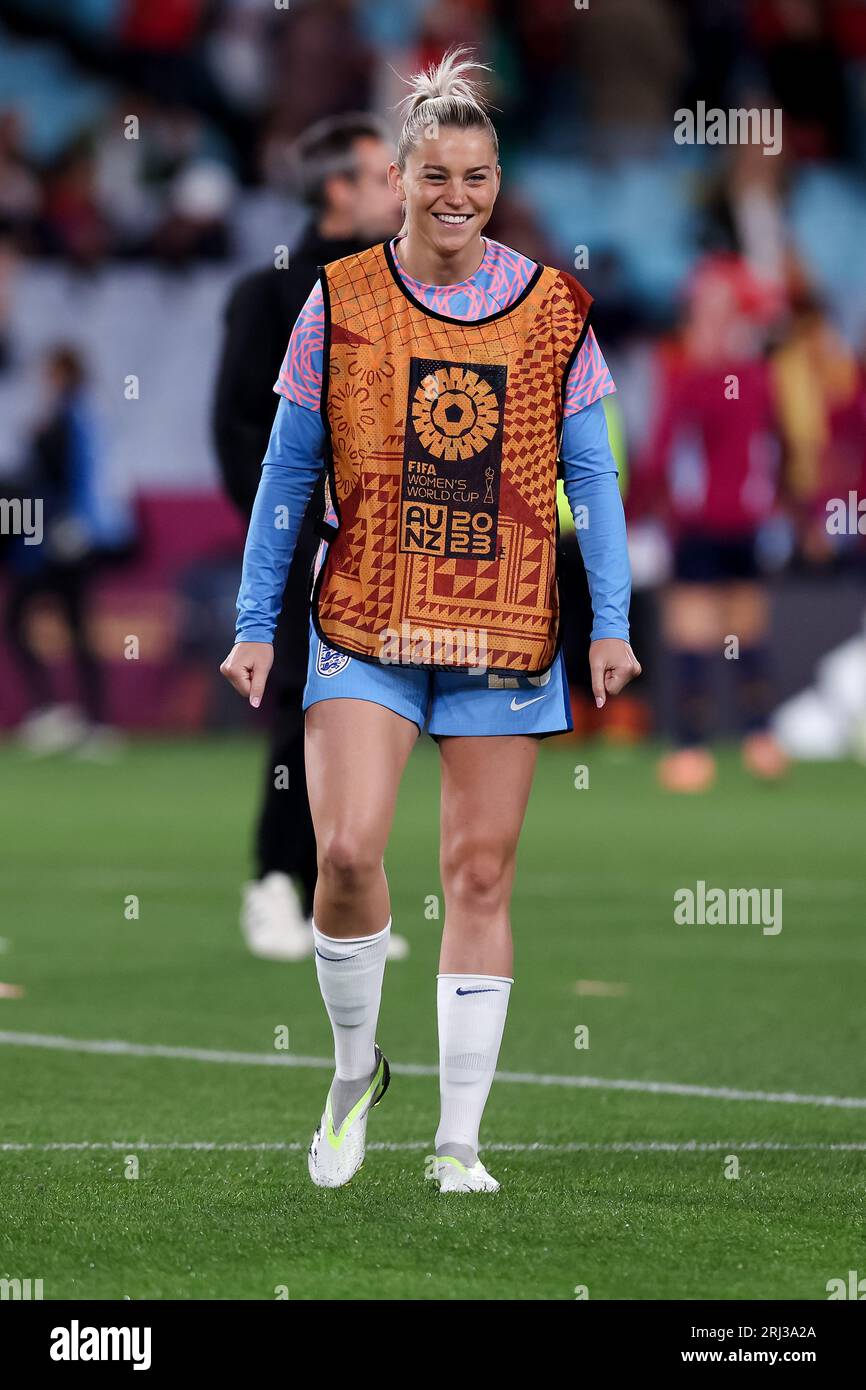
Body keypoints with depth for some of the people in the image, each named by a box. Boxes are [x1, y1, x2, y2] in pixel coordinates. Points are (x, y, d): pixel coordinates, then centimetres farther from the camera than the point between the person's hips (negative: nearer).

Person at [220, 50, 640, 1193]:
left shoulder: (552, 308, 2)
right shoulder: (340, 303, 0)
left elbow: (592, 474, 6)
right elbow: (288, 475, 5)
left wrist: (611, 622, -2)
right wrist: (256, 625, 3)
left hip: (505, 628, 1)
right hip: (366, 624, -1)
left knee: (480, 874, 2)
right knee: (347, 850, -16)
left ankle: (459, 1140, 10)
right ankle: (357, 1067, 10)